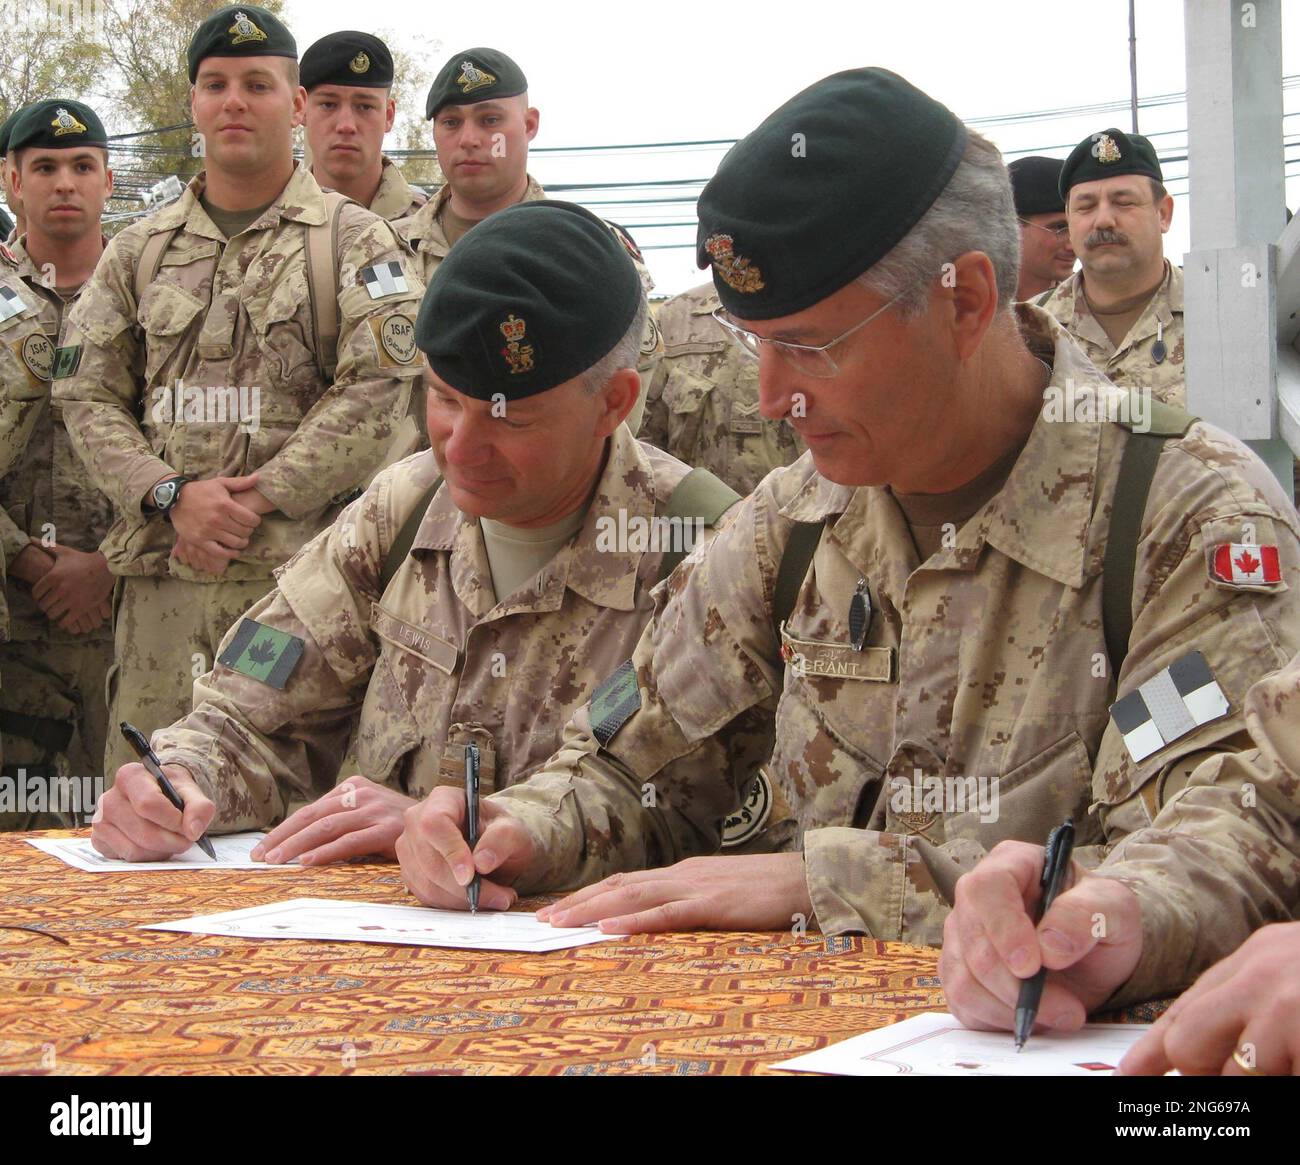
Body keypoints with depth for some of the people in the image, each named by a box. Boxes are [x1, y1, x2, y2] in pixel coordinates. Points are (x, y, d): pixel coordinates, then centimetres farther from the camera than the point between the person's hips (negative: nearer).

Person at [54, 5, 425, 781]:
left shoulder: (355, 241, 6)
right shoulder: (139, 251, 17)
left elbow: (379, 392, -6)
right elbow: (88, 396, 11)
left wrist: (257, 500, -12)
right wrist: (173, 495, -7)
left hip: (303, 569, -3)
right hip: (161, 573, 4)